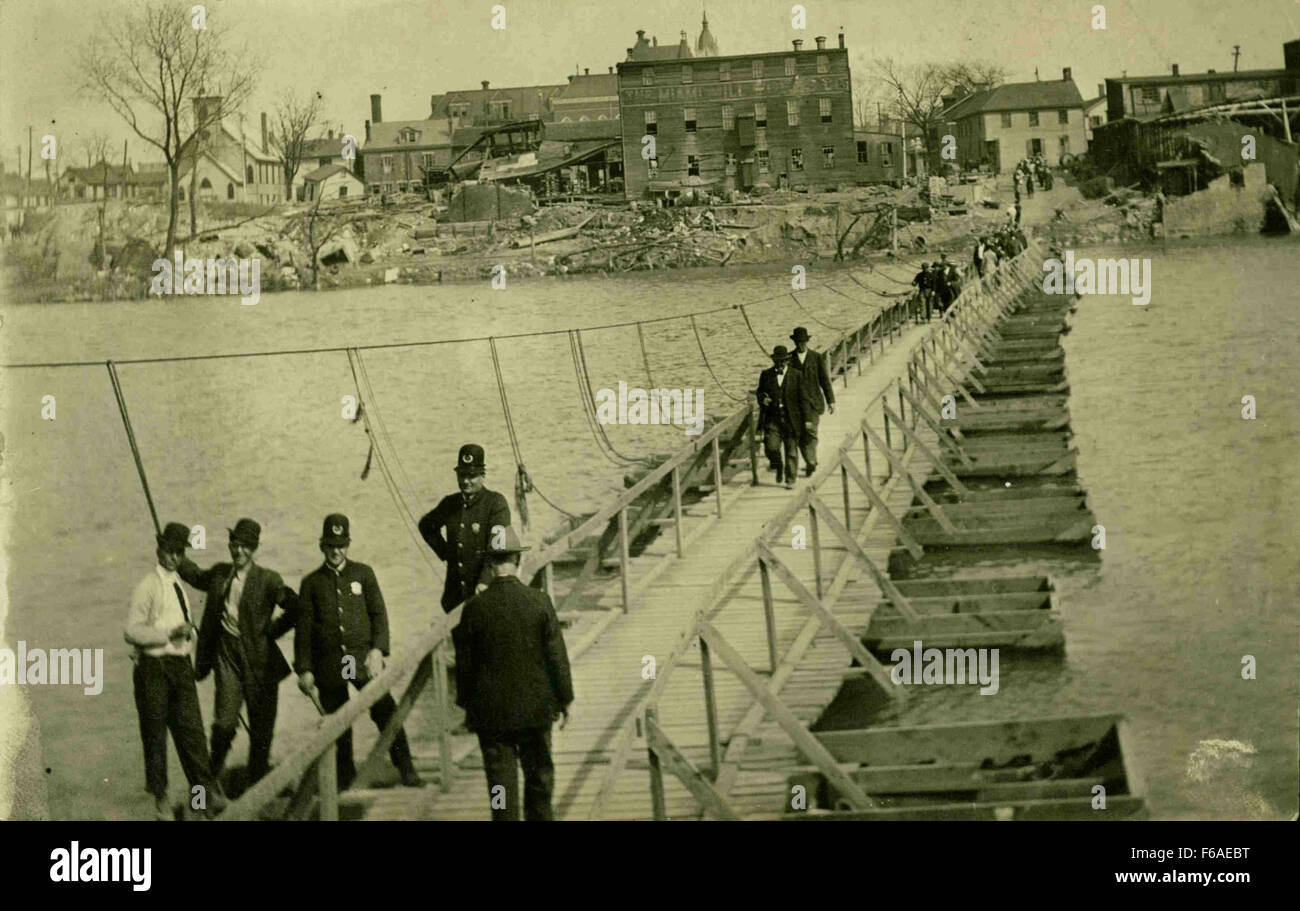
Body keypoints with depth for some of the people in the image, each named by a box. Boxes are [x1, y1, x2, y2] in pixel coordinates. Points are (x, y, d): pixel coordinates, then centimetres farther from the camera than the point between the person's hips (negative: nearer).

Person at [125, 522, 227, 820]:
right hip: (153, 667, -6)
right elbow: (132, 631, -14)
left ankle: (206, 790, -8)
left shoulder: (179, 583, 15)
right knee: (155, 733, 4)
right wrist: (169, 634, -22)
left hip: (181, 664, 6)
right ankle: (160, 796, 15)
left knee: (191, 728, -4)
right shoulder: (147, 586, -8)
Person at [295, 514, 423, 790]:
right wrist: (304, 669, 3)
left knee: (386, 712, -10)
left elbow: (379, 614, 5)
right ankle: (345, 775, 17)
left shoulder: (363, 573, 10)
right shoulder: (311, 583, 9)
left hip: (363, 657, -1)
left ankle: (406, 770, -5)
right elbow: (303, 628, 9)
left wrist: (378, 650, -10)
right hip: (328, 662, 1)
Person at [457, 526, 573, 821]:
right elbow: (557, 655, -6)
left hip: (491, 711, -1)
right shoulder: (539, 602, -10)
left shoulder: (475, 608, -10)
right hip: (534, 707, 1)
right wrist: (565, 699, 5)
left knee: (501, 778, 4)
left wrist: (466, 703, 10)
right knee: (539, 774, 16)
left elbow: (464, 662, -3)